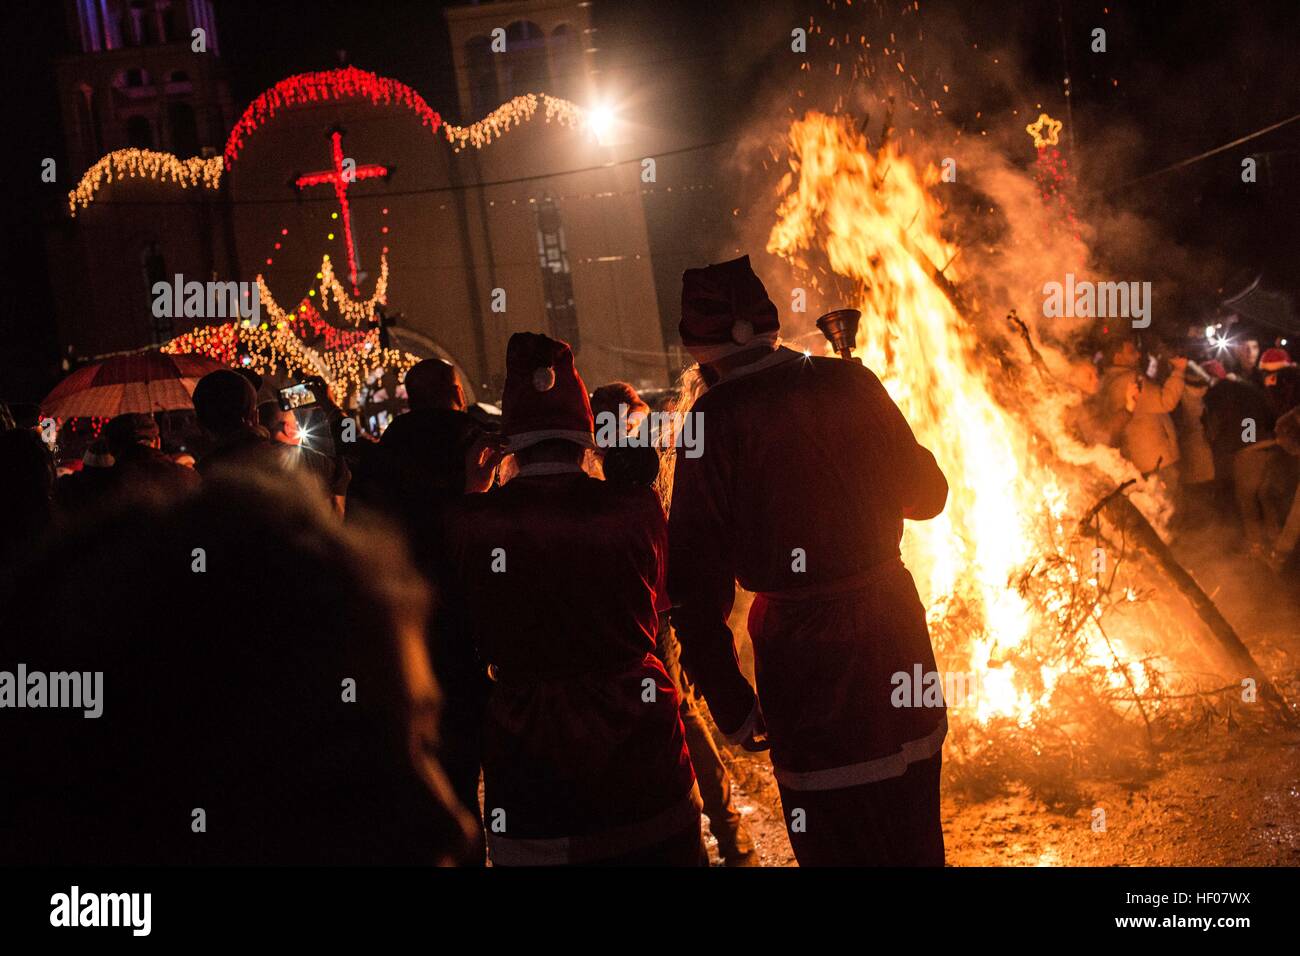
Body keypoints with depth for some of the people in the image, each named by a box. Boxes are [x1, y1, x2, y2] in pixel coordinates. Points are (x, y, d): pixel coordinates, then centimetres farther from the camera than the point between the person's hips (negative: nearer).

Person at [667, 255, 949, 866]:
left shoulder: (718, 419, -13)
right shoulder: (851, 383, -2)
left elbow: (697, 584, -14)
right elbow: (927, 494, 11)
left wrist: (730, 707, -6)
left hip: (802, 650, -4)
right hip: (894, 630, 4)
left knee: (835, 844, 10)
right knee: (914, 841, 20)